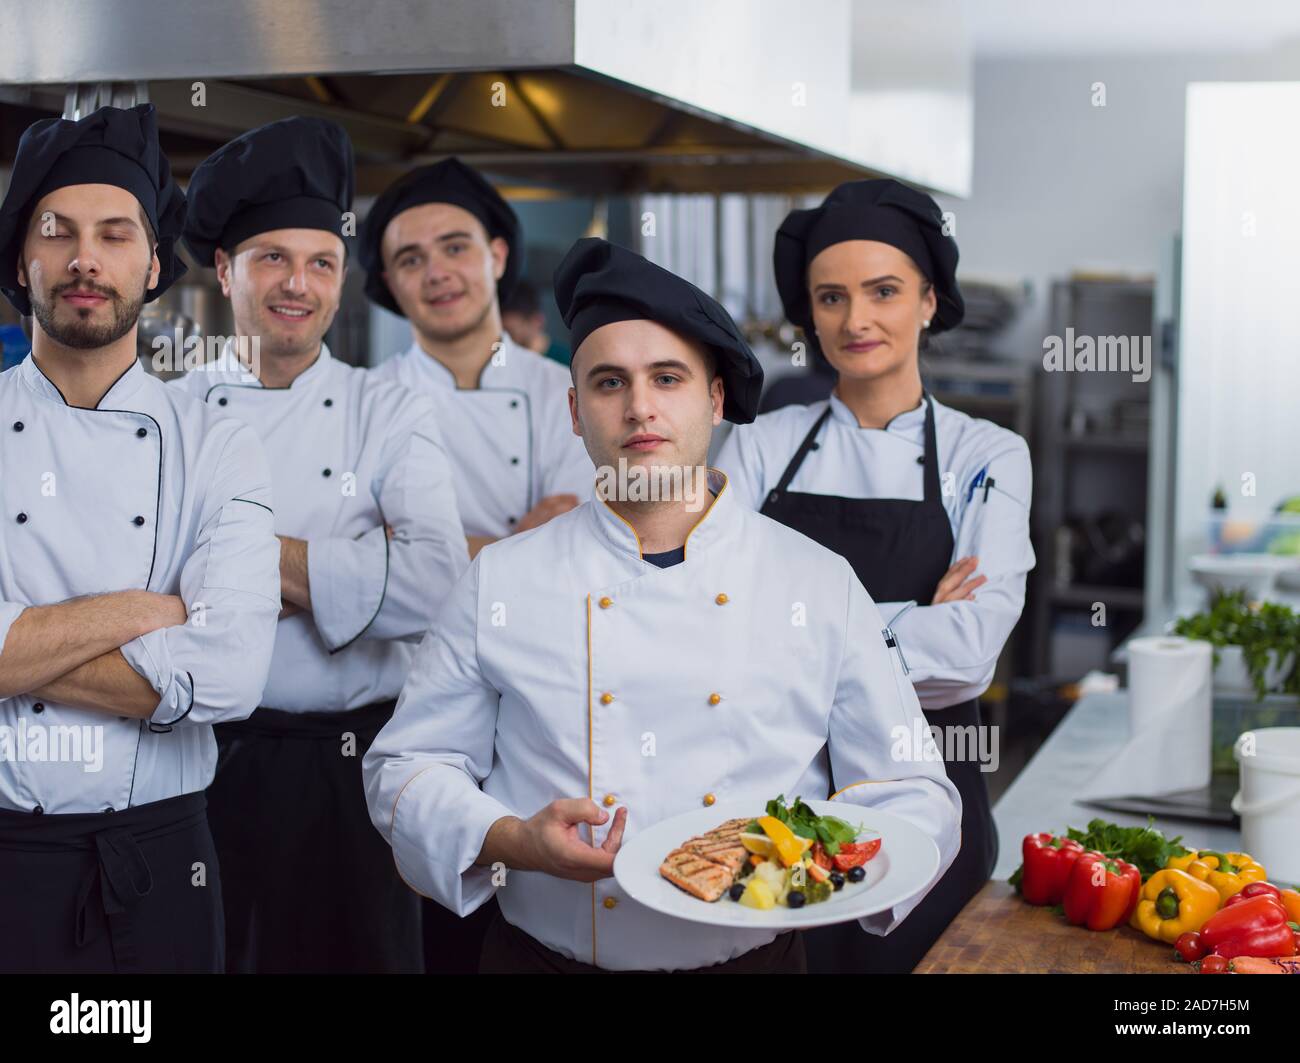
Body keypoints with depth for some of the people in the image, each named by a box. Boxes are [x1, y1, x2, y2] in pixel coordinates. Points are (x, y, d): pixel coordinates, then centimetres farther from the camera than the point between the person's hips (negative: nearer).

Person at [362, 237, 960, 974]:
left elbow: (913, 794, 0)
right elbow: (408, 769, 1)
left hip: (757, 953, 1)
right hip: (543, 954, 0)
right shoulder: (502, 582, -3)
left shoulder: (823, 586, -3)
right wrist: (512, 843, -17)